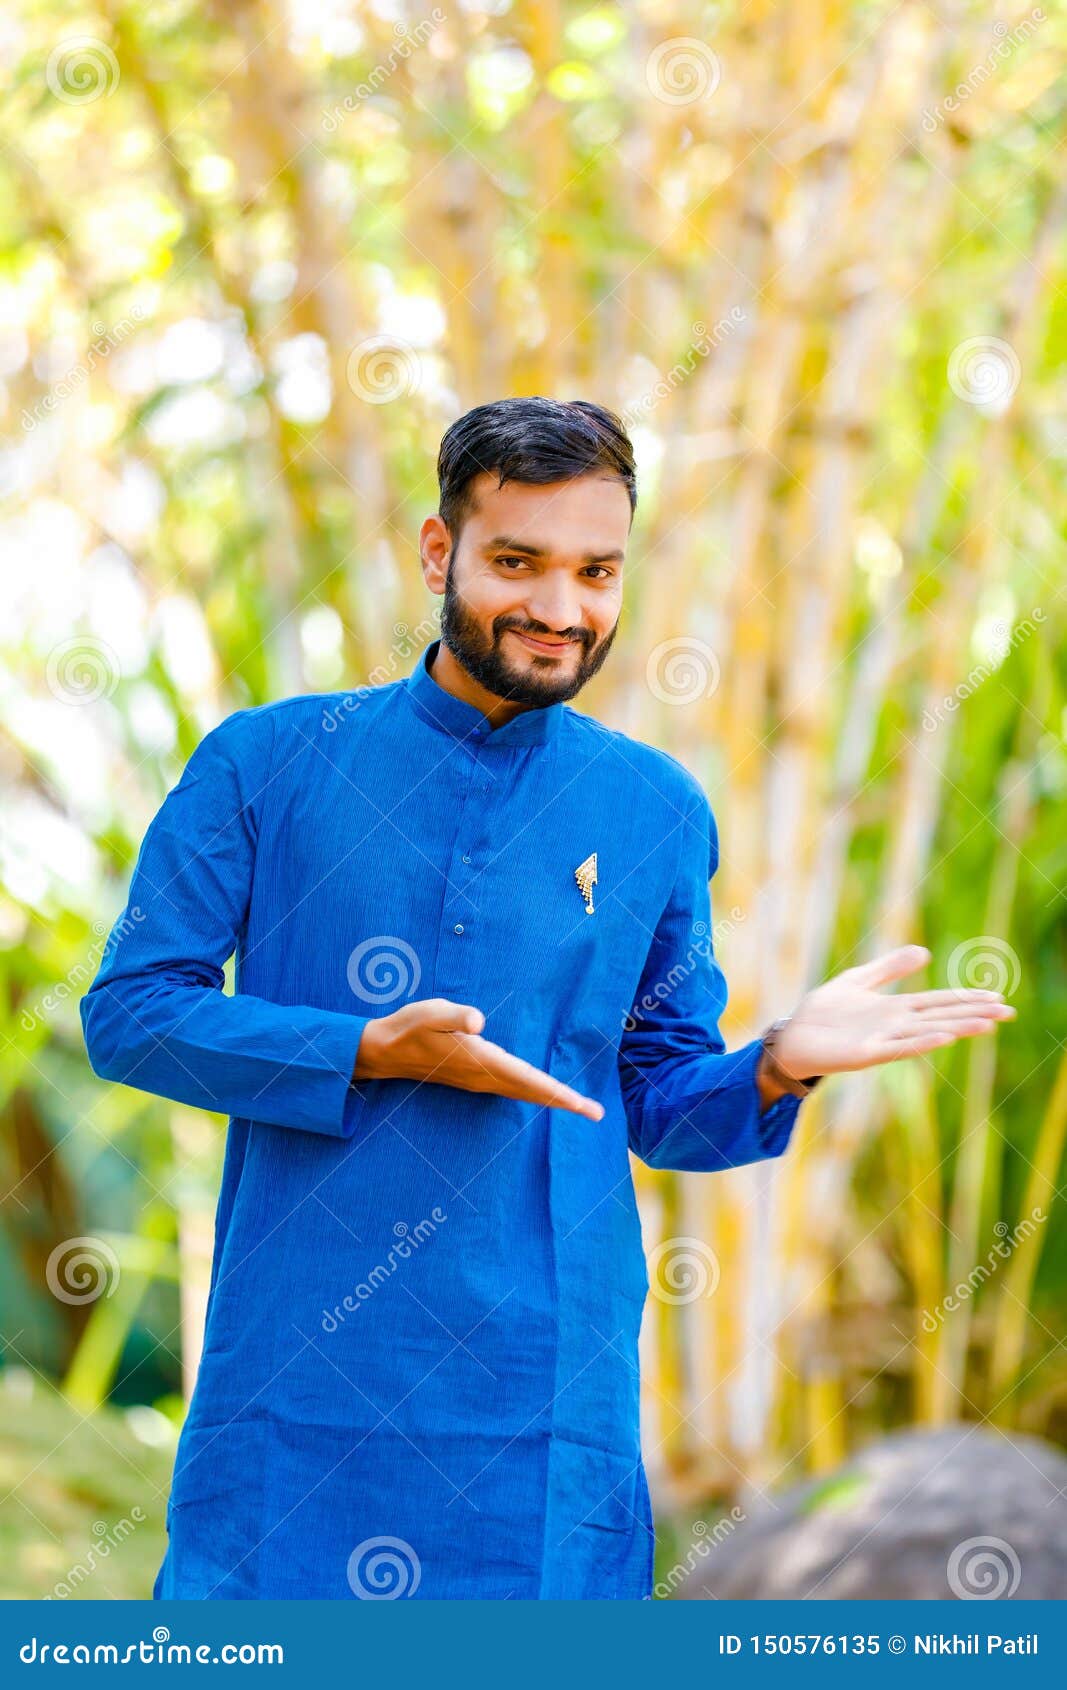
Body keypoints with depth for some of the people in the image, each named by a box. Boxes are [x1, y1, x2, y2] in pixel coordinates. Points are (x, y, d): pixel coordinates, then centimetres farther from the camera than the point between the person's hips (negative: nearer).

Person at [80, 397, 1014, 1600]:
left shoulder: (658, 812, 9)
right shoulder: (268, 764, 2)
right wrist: (373, 1053, -12)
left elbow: (660, 1102, 13)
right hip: (291, 1378, -1)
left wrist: (777, 1067, -9)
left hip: (543, 1402, 2)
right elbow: (129, 1012, -1)